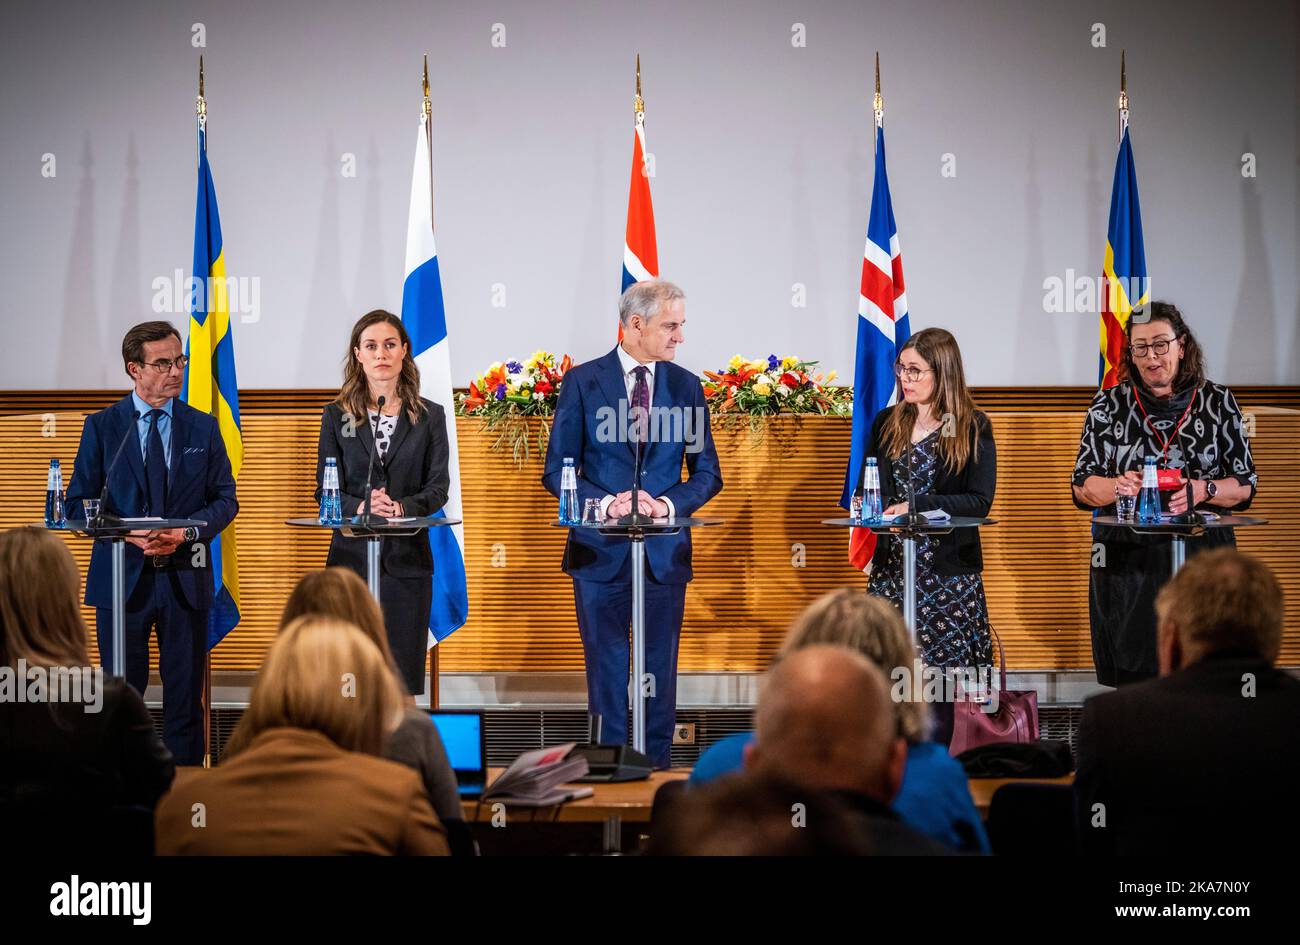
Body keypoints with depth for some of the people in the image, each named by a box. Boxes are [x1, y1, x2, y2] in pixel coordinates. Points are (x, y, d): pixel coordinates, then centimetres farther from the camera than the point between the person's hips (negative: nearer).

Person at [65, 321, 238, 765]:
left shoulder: (203, 428, 7)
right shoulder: (101, 427, 3)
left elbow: (225, 499, 6)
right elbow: (79, 503, 1)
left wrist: (186, 531, -13)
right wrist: (128, 534, -16)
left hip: (186, 578, 1)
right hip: (122, 577, -1)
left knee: (185, 697, 6)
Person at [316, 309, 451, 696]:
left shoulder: (429, 416, 8)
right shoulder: (337, 416, 7)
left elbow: (438, 487, 2)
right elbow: (325, 490, 2)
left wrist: (400, 508, -17)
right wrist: (361, 508, -18)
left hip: (407, 560, 0)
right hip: (352, 557, 0)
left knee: (403, 678, 2)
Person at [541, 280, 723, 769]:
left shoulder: (686, 387, 6)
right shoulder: (582, 381, -1)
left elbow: (707, 474, 8)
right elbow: (556, 471, -1)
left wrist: (667, 504, -11)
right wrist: (605, 503, -16)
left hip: (665, 554, 2)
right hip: (600, 551, -2)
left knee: (659, 670, 6)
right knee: (607, 670, 5)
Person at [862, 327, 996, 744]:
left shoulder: (973, 428, -1)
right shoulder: (887, 423, 12)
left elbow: (980, 502, -8)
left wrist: (917, 505, -19)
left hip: (947, 569, -3)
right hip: (892, 564, 4)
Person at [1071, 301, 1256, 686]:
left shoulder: (1218, 402, 6)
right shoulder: (1109, 405, 7)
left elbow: (1245, 485, 6)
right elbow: (1081, 487, 6)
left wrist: (1204, 490, -15)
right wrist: (1119, 486, -15)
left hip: (1201, 556, 0)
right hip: (1126, 561, 0)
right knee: (1133, 677, -2)